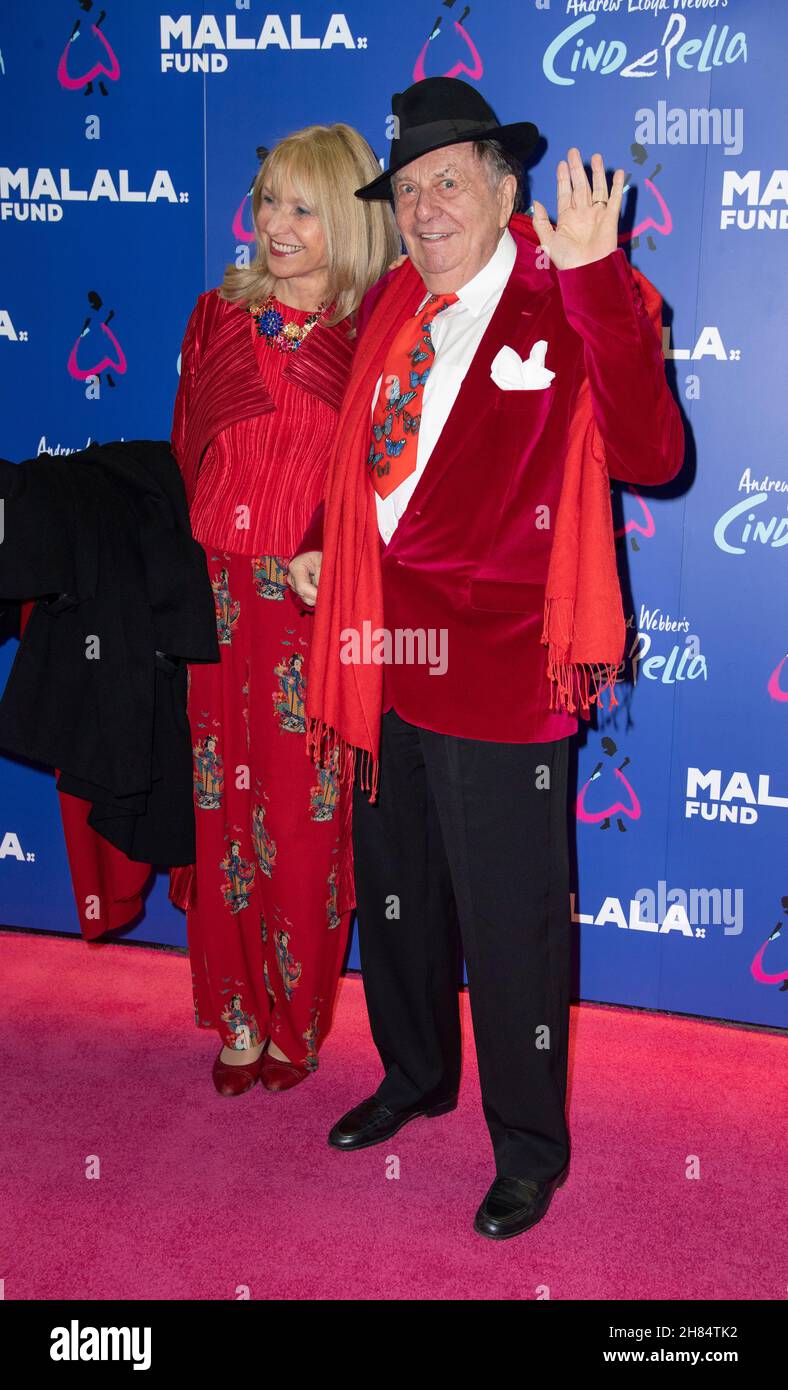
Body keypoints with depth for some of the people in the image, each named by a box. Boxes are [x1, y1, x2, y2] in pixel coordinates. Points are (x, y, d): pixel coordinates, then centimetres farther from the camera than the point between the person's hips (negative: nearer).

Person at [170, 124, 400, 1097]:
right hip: (216, 603, 3)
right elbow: (184, 458, 11)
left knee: (306, 820, 4)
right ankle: (239, 1017, 26)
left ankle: (296, 1023, 24)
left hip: (318, 613, -3)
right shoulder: (218, 316, 9)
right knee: (223, 812, 8)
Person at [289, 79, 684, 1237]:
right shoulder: (392, 309, 9)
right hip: (389, 658, 7)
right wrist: (317, 544, 11)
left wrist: (596, 280, -33)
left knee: (510, 927, 6)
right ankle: (416, 1077, 47)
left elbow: (648, 455, -26)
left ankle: (530, 1147, 30)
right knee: (395, 898, 22)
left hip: (500, 672, -7)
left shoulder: (569, 308, -10)